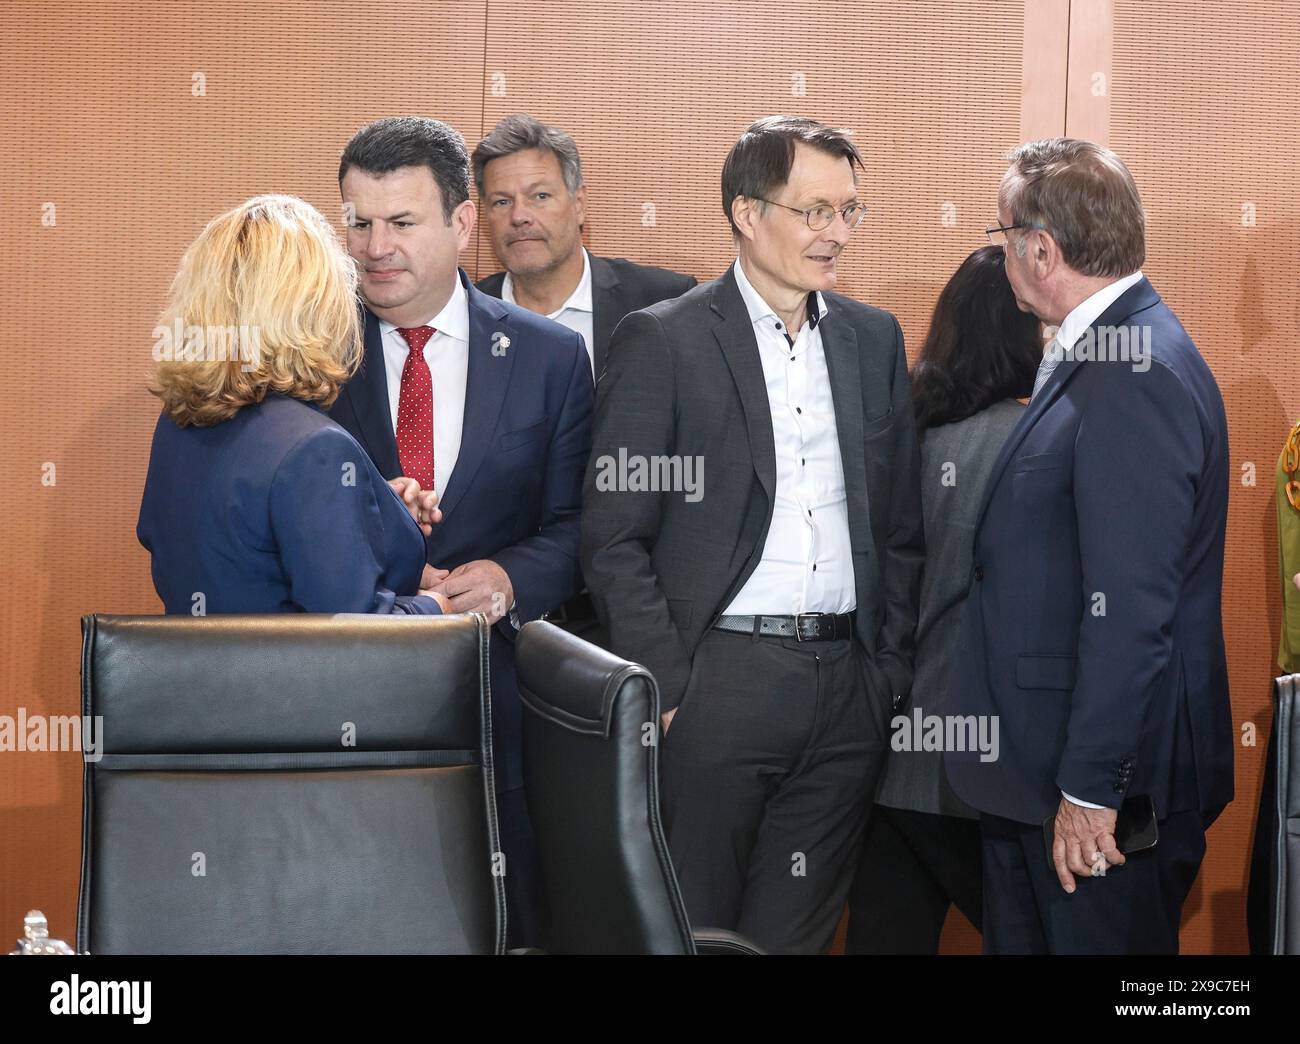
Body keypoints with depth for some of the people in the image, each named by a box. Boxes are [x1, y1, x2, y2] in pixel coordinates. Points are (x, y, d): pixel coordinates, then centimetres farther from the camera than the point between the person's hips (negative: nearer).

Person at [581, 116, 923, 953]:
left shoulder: (875, 338, 11)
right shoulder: (662, 341, -4)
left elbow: (900, 526, 15)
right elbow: (614, 540, -7)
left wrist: (890, 671, 9)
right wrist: (667, 689, -11)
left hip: (846, 692, 4)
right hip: (716, 684, -4)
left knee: (798, 931, 10)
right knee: (693, 931, 3)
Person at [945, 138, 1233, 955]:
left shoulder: (1139, 374, -20)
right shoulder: (1097, 358, 12)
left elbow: (1130, 609, -24)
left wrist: (1092, 788, -22)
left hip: (1101, 775, -10)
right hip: (1030, 767, 10)